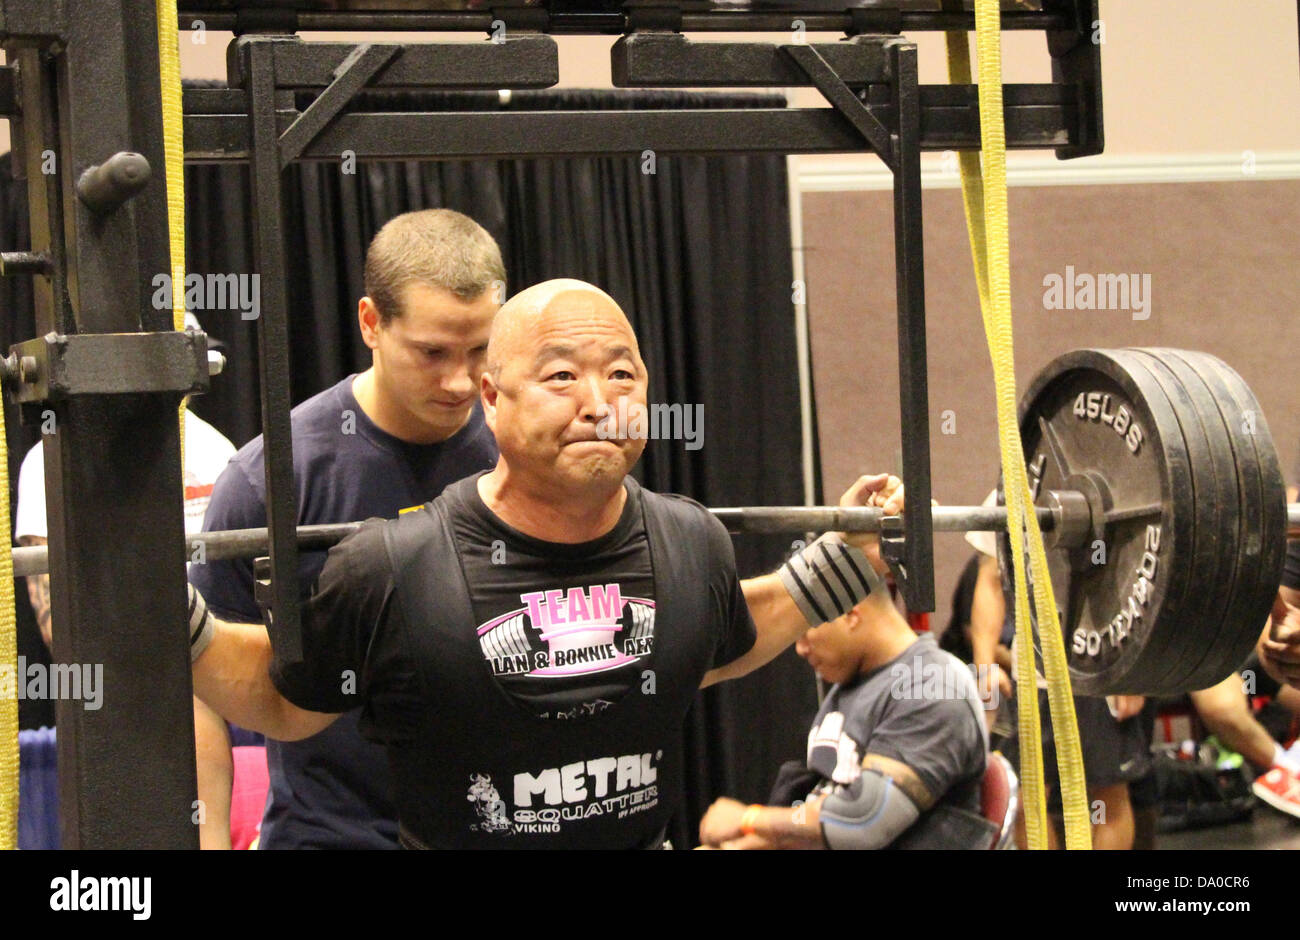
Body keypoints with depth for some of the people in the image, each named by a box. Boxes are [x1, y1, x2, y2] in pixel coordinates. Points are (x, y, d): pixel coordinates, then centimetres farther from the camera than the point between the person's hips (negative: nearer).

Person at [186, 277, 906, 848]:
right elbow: (283, 706, 1)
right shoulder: (389, 572, -14)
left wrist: (842, 559, 20)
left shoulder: (690, 543, 0)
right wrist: (180, 622, -13)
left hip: (648, 837, 4)